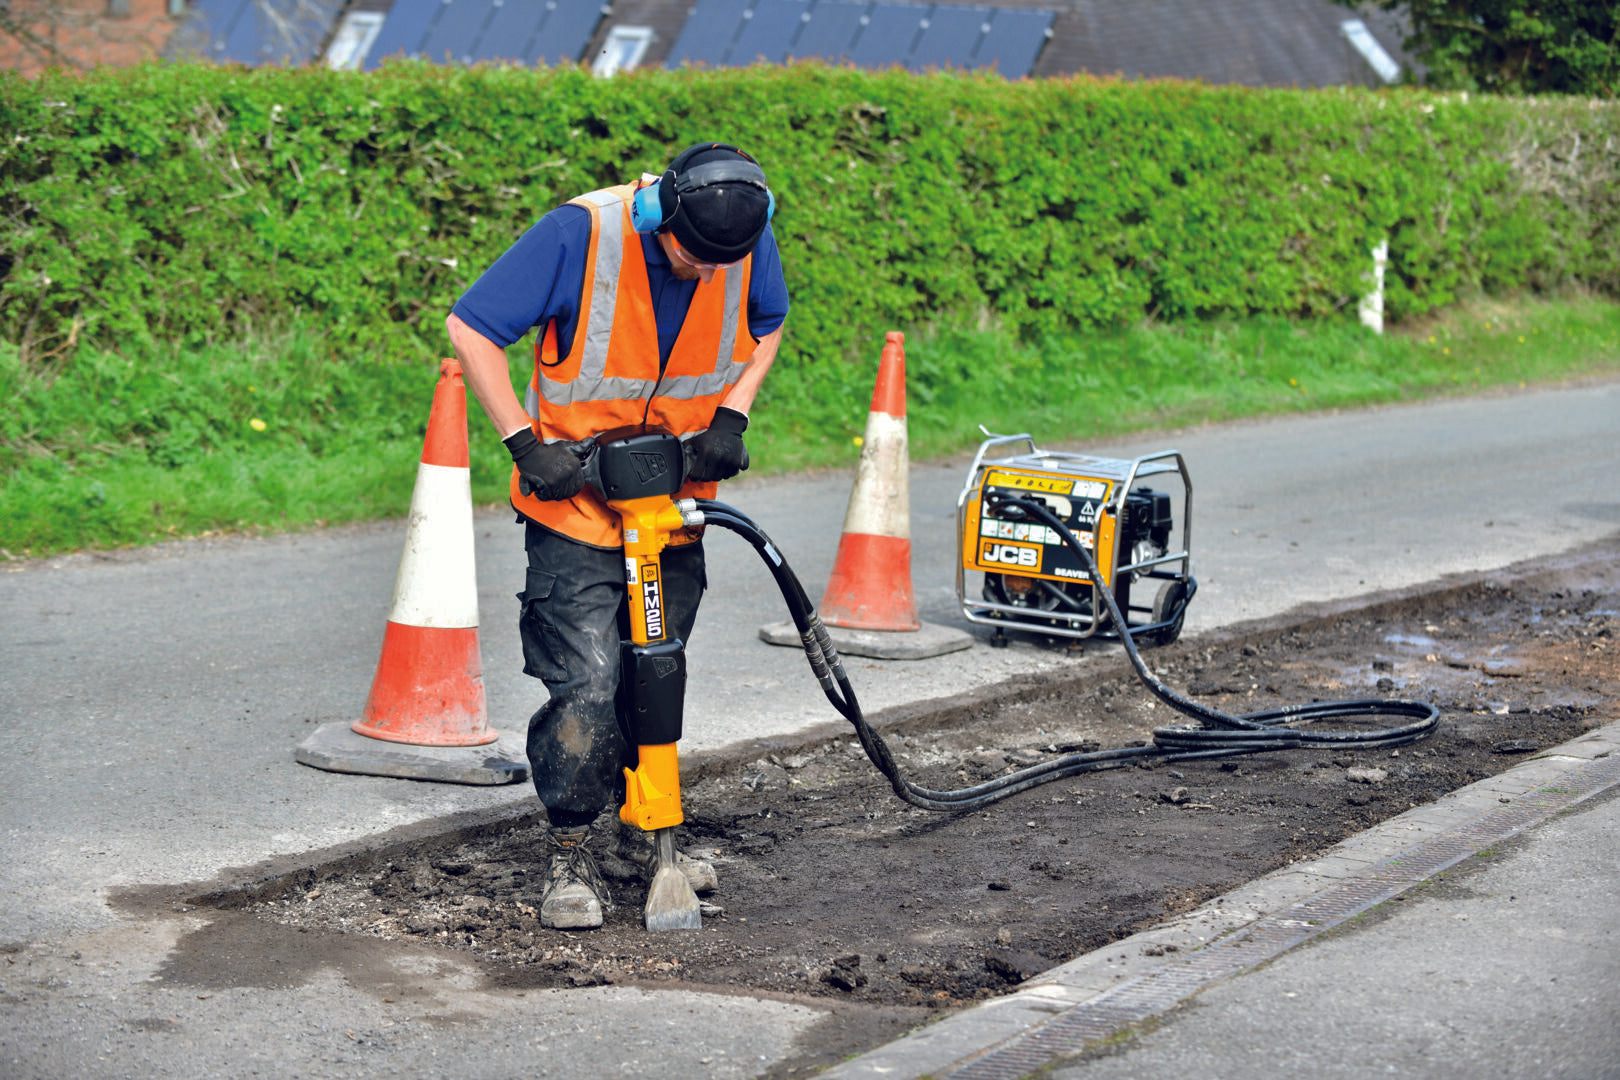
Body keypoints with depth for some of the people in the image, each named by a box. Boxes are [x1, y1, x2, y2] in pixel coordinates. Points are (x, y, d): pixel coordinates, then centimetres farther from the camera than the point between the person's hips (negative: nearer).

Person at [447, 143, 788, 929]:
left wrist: (731, 417, -3)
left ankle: (644, 826, 33)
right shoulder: (582, 233, -23)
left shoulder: (749, 245, -9)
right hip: (576, 500, -4)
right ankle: (569, 856, 3)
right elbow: (469, 328, -15)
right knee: (589, 682, -13)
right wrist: (524, 441, -19)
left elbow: (767, 325, 13)